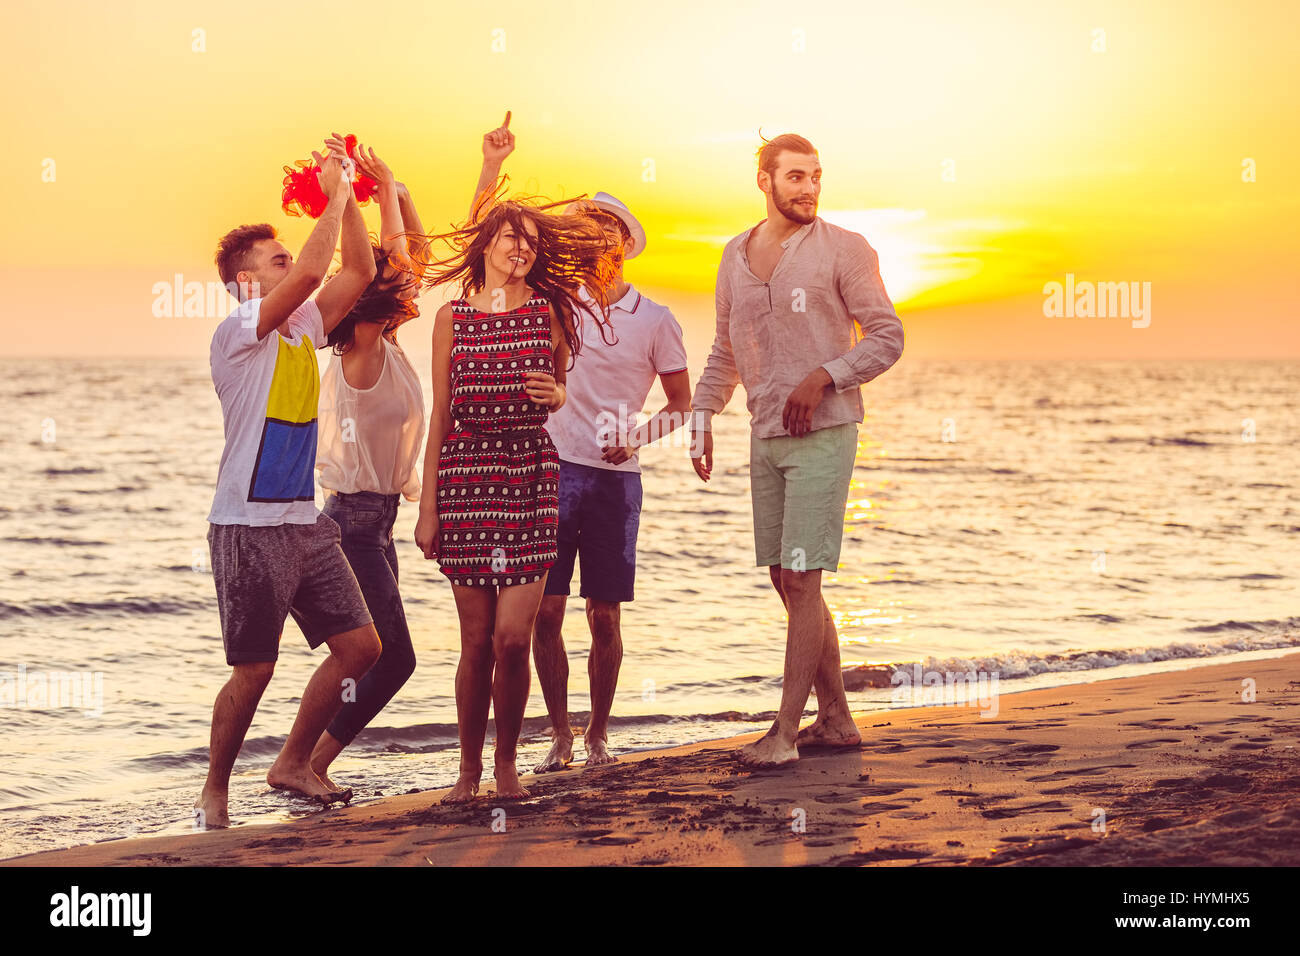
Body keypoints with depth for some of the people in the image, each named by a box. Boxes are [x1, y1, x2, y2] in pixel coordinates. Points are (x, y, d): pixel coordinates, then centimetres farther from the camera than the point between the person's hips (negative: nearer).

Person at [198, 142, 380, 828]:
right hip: (250, 526, -8)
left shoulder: (304, 329, 11)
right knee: (254, 670, -3)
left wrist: (347, 197, 1)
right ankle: (214, 792, 15)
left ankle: (293, 764, 20)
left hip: (305, 521, 8)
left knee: (360, 645, 5)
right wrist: (335, 195, -14)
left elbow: (357, 271, 9)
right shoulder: (238, 333, -12)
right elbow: (313, 270, -23)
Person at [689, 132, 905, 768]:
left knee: (801, 579, -8)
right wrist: (701, 420, 11)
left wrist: (823, 377, -17)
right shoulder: (736, 256, 12)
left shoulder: (842, 250, -4)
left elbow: (887, 337, -5)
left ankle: (785, 731, -5)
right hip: (767, 436, 6)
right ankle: (836, 720, 19)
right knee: (785, 579, 8)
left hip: (824, 433, -6)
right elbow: (726, 352, 21)